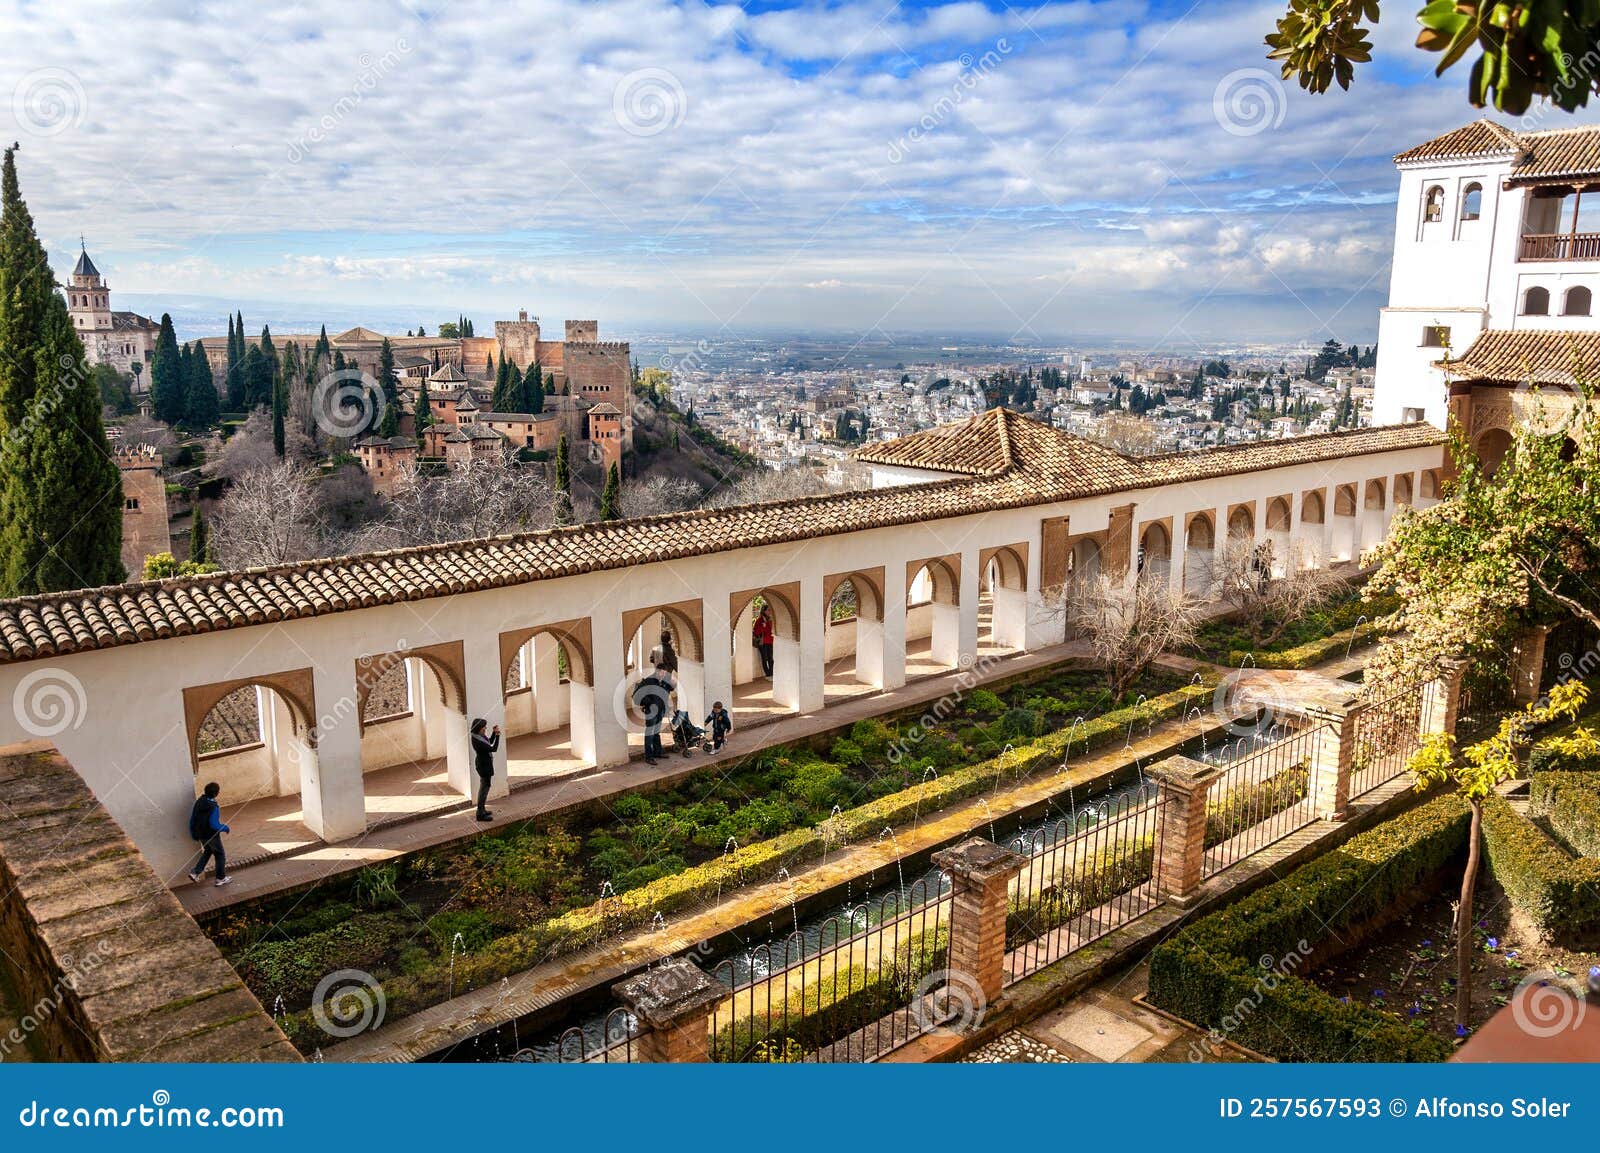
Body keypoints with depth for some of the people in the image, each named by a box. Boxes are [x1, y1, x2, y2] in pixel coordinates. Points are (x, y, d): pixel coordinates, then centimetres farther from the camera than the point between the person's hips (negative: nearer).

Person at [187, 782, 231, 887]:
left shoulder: (198, 802, -5)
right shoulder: (214, 807, -27)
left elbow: (192, 818, 5)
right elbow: (214, 825, -28)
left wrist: (193, 833, 17)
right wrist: (226, 828, -11)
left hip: (200, 834, 7)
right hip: (212, 835, -7)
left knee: (208, 851, 30)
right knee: (220, 855, 12)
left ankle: (195, 872, 22)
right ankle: (221, 878, 21)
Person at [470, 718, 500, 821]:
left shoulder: (481, 735, -2)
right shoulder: (477, 741, -29)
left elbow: (490, 742, 15)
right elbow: (493, 749, -28)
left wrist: (494, 733, 1)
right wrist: (497, 736, -24)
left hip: (484, 763, 10)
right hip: (484, 765, -10)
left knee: (483, 787, 21)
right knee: (485, 787, 0)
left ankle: (482, 810, 35)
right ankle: (481, 814, 8)